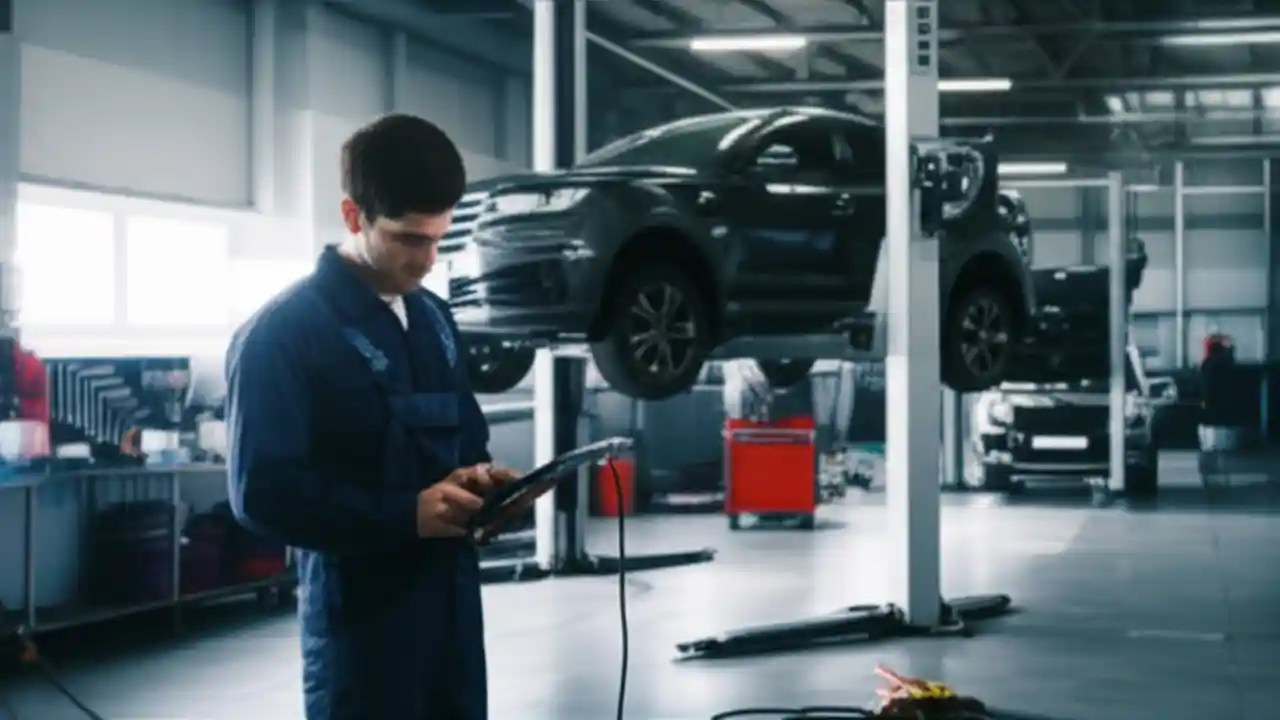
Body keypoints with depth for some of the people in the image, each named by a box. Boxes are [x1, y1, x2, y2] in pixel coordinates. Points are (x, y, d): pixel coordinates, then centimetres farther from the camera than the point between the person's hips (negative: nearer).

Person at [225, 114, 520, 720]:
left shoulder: (434, 318, 14)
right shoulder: (283, 331, -10)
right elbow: (263, 491, -17)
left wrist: (479, 479, 0)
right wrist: (406, 515, -24)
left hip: (451, 597, 7)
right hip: (360, 611, -7)